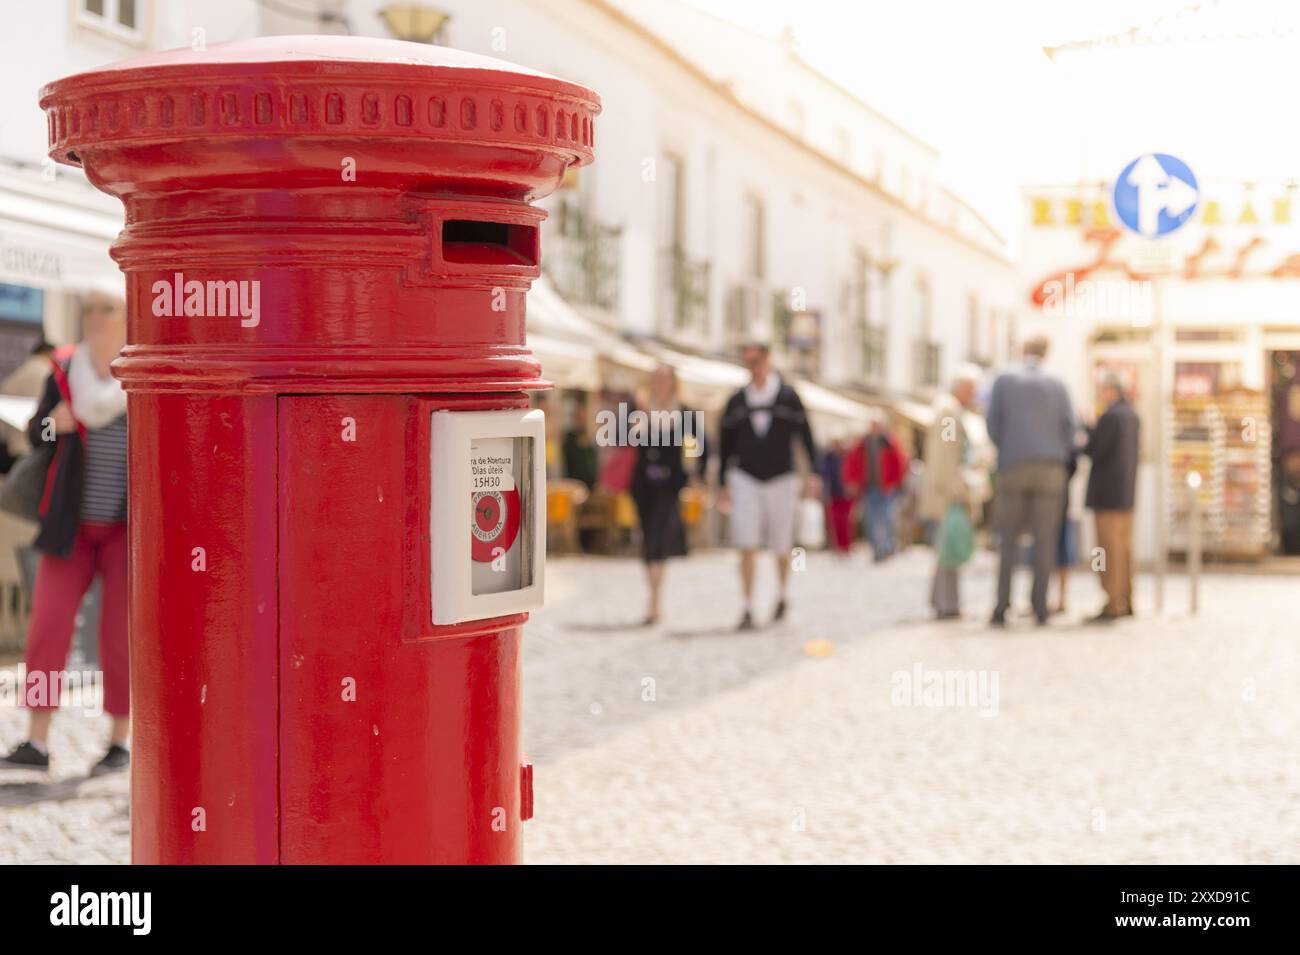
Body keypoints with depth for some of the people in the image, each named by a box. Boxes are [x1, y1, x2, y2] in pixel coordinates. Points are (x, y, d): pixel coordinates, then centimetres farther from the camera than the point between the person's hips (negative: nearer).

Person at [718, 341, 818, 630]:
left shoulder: (789, 397, 1)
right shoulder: (736, 401, 6)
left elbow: (805, 436, 2)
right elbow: (726, 443, 12)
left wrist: (813, 473, -5)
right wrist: (724, 483, 11)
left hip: (781, 479, -1)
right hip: (745, 480, 1)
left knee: (781, 547, 7)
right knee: (746, 547, -9)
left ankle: (781, 595, 33)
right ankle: (748, 609, -8)